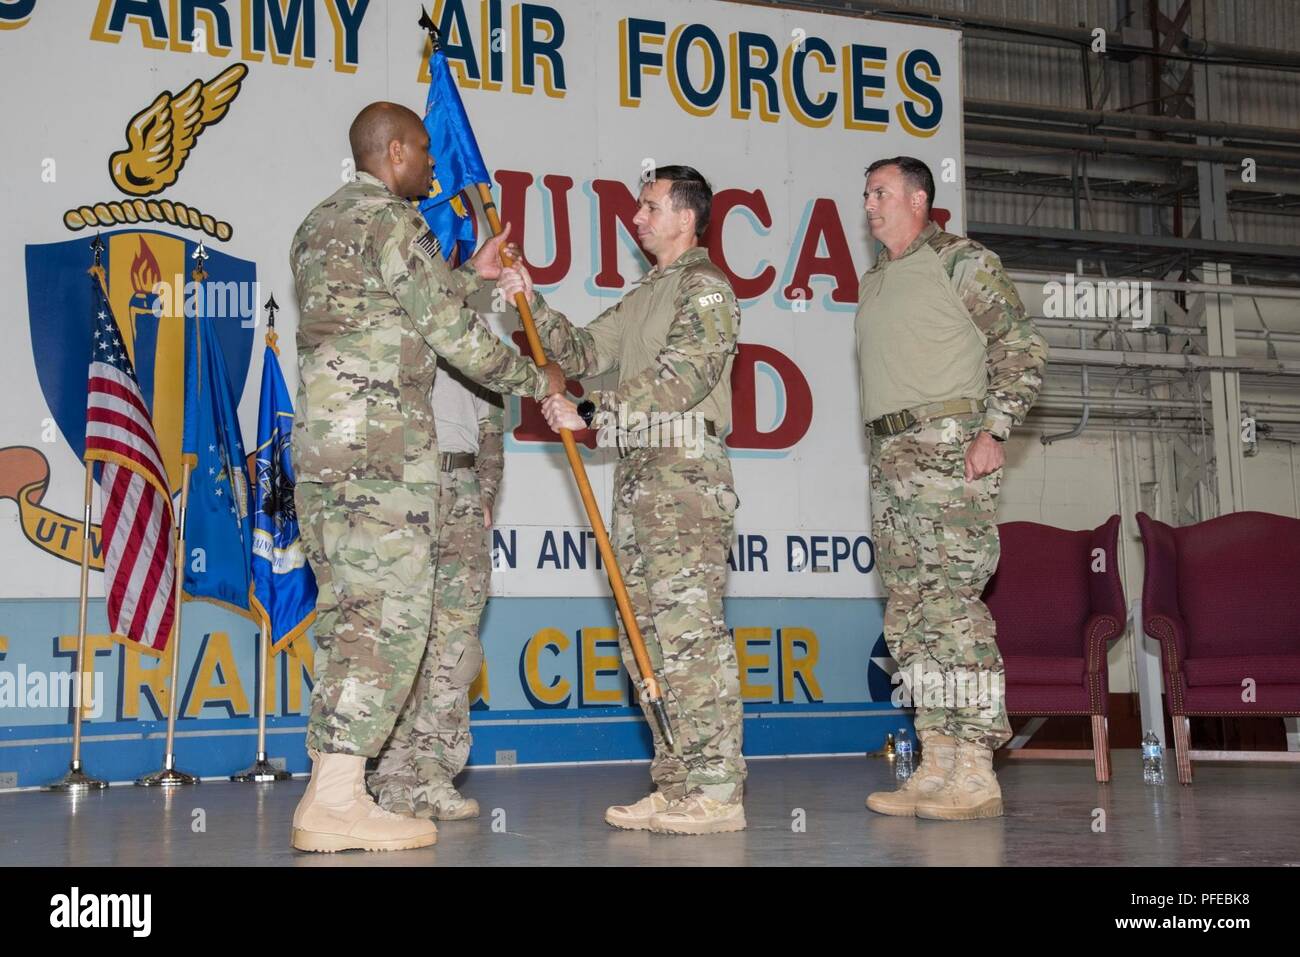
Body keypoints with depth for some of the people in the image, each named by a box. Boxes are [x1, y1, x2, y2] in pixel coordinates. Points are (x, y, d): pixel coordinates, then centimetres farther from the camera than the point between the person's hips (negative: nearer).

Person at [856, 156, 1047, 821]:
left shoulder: (961, 261, 0)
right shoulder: (873, 282, 22)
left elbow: (1021, 349, -4)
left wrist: (992, 431, -14)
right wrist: (884, 453, 17)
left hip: (947, 447, -8)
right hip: (889, 454, 8)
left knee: (953, 603, -13)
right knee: (908, 612, 4)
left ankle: (974, 775, -10)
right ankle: (937, 765, 8)